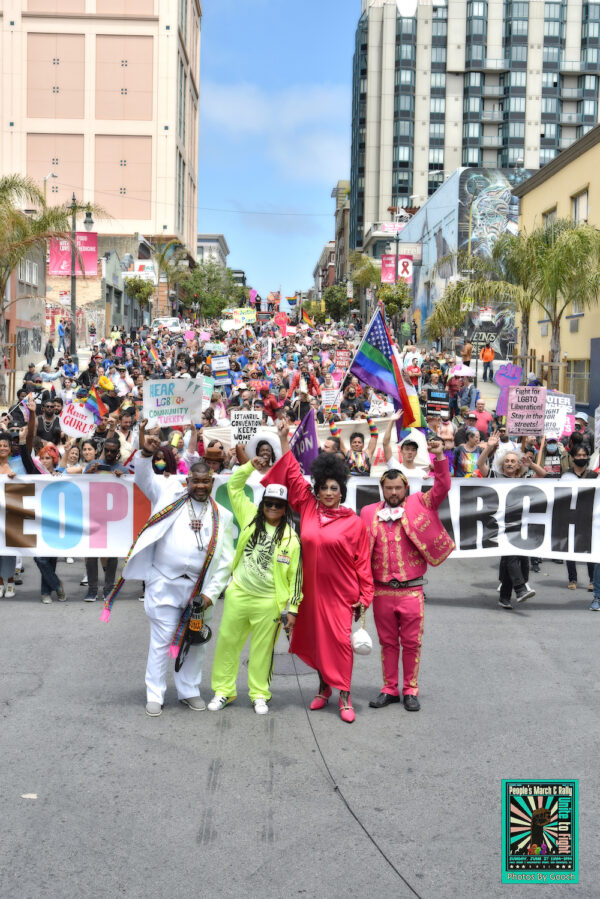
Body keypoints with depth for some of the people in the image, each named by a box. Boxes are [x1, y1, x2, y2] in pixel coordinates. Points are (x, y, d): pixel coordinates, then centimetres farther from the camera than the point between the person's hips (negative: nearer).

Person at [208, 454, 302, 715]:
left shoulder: (290, 538, -4)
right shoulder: (251, 519, 4)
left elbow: (295, 576, -2)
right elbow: (233, 487, 7)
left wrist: (293, 609, -4)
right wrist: (250, 467, -6)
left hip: (268, 602, -3)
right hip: (238, 594, 3)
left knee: (262, 649, 7)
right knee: (227, 642, 8)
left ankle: (259, 695, 22)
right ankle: (223, 691, 21)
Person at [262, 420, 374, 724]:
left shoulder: (354, 522, -6)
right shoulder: (307, 508, 2)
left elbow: (362, 562, -3)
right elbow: (294, 477, 6)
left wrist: (364, 596, -3)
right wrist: (285, 442, 2)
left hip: (340, 592, -4)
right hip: (311, 588, 4)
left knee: (339, 639, -4)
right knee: (316, 637, 12)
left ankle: (345, 697, 3)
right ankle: (324, 687, 29)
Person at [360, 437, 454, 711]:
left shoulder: (418, 506, 3)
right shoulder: (369, 513, 5)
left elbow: (442, 488, -8)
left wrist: (440, 457, -21)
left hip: (411, 589, -1)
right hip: (381, 590, 1)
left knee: (411, 642, 5)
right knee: (387, 642, 11)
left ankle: (410, 690, 17)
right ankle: (389, 689, 21)